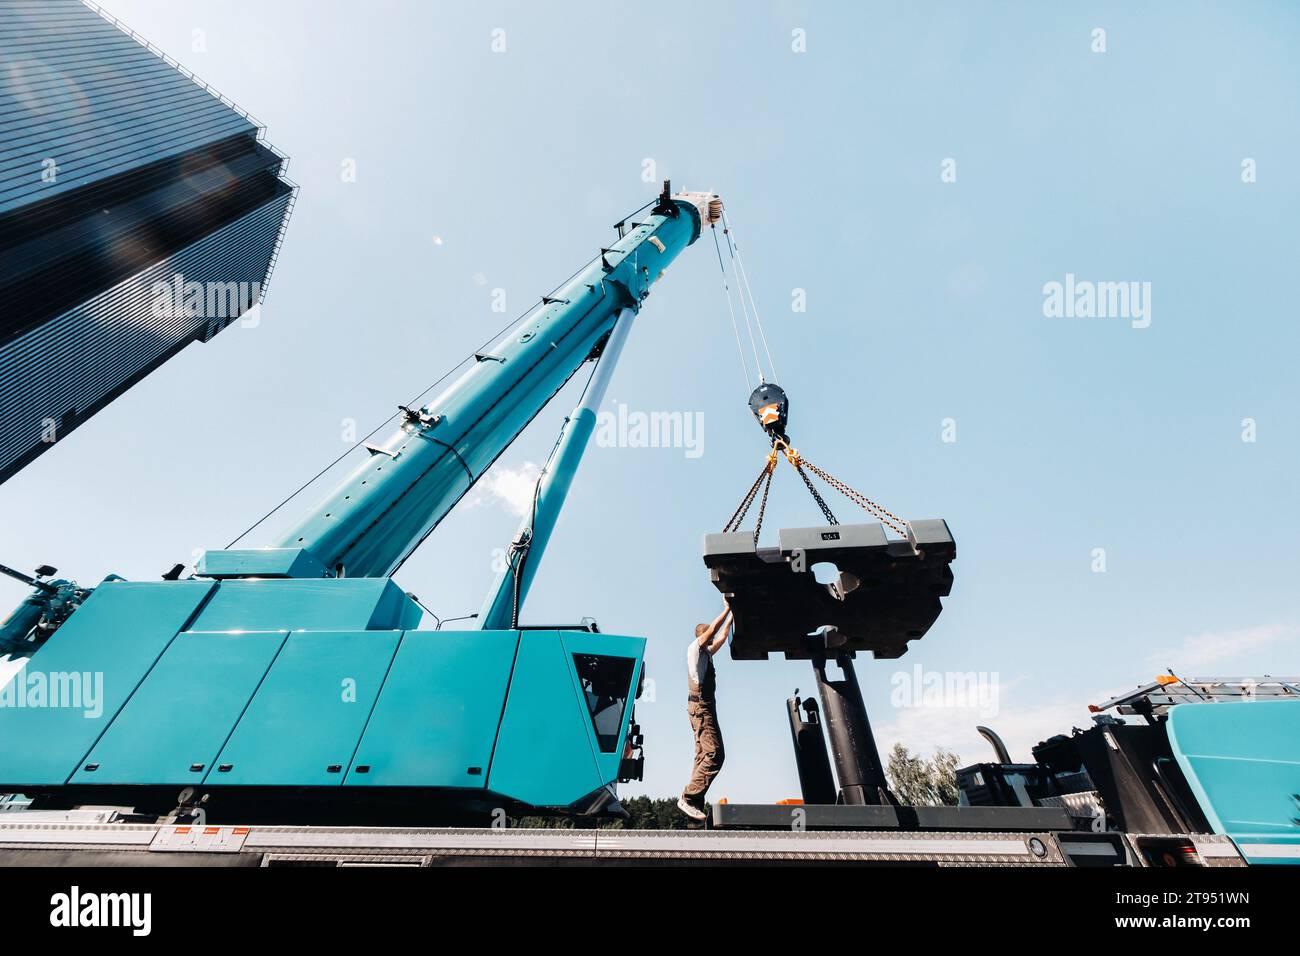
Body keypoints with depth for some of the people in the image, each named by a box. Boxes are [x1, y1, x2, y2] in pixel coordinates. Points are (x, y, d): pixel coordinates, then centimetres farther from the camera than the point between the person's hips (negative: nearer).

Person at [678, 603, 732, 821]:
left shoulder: (706, 653, 23)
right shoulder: (694, 648, -2)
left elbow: (722, 636, 33)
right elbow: (714, 627, -11)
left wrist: (731, 616, 32)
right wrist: (727, 608, -4)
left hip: (704, 707, 10)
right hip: (701, 705, -10)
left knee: (704, 756, 5)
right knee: (714, 754, -18)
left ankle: (695, 803, 4)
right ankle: (688, 798, -17)